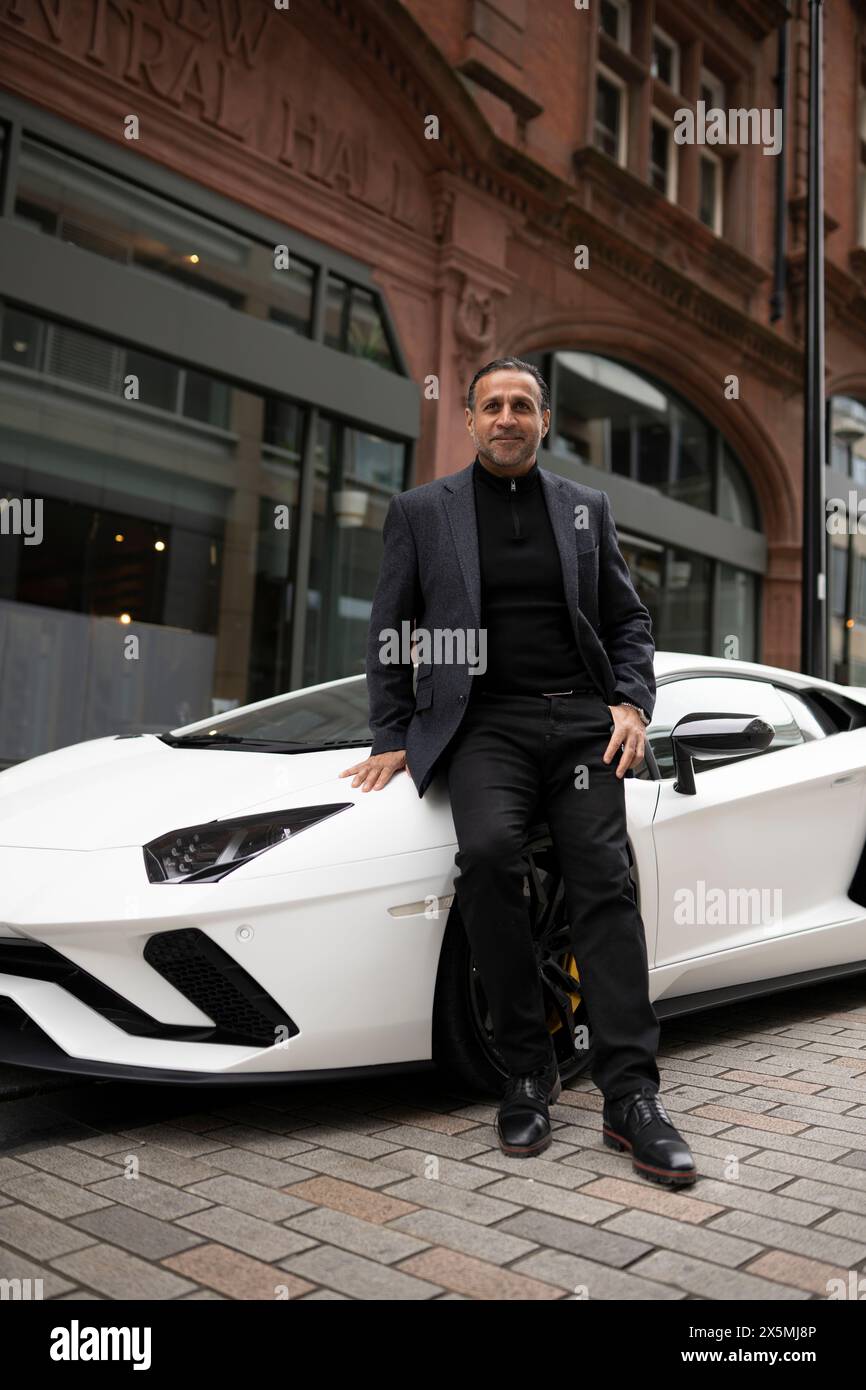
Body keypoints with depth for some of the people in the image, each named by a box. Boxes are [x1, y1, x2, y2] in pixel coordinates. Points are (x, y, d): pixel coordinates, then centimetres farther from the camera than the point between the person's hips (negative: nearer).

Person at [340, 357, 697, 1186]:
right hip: (484, 723, -2)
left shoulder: (586, 508, 18)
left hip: (582, 720, 2)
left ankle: (630, 1096, -11)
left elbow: (628, 620, 19)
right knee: (487, 848, -29)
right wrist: (393, 739, 3)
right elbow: (388, 635, 12)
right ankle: (527, 1072, -14)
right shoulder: (420, 511, 13)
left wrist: (633, 704, 2)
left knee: (603, 877, -16)